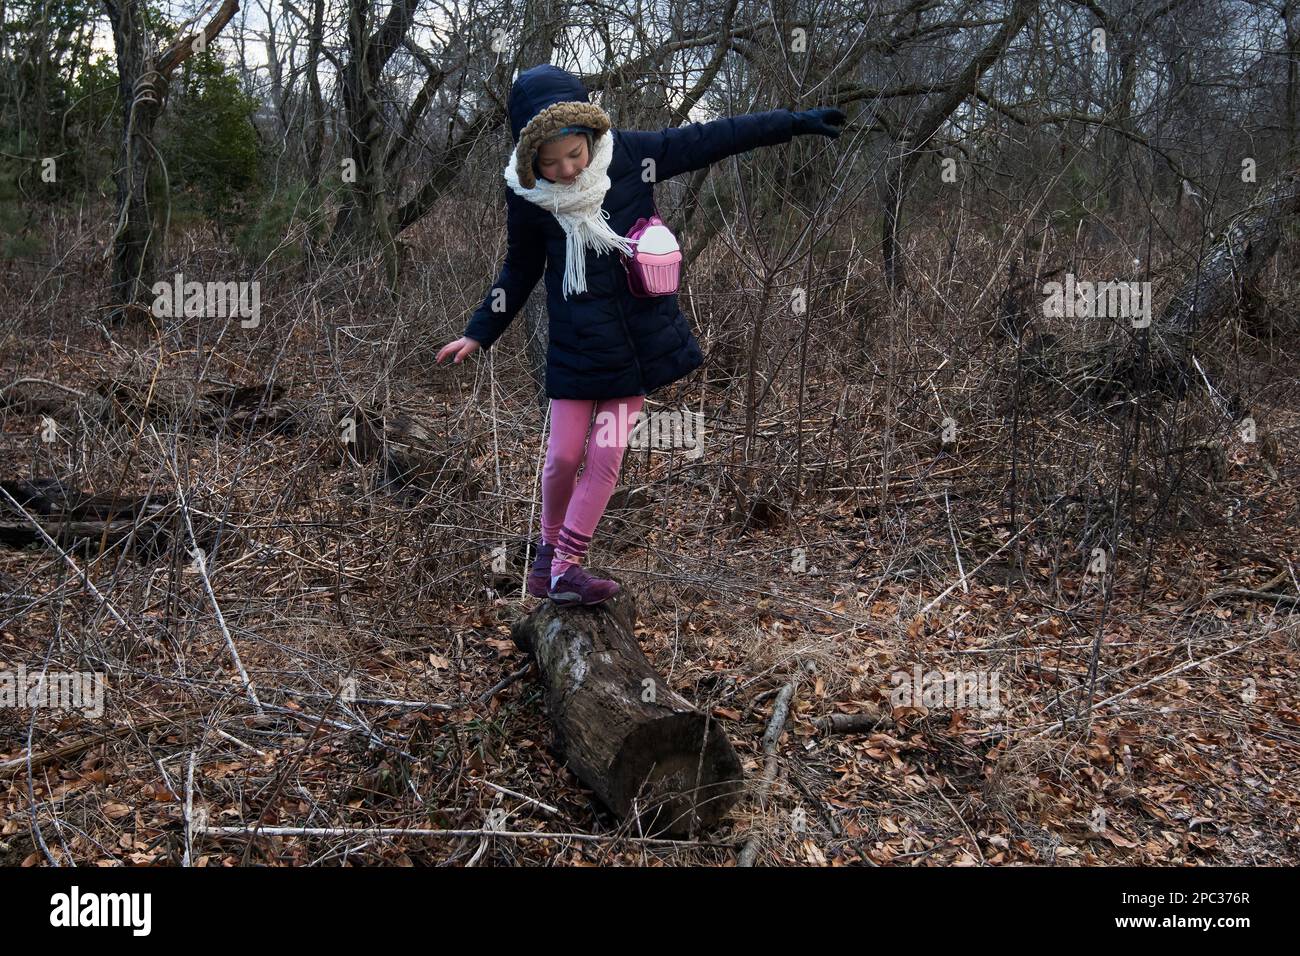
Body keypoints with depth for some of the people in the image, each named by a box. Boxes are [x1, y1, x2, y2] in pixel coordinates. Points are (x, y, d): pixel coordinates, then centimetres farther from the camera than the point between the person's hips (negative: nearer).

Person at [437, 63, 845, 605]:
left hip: (638, 340, 1)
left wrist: (794, 123, 0)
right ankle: (550, 548, 29)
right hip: (576, 343, -1)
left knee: (605, 459, 1)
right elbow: (519, 270, 6)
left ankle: (564, 567, 13)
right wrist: (480, 334, 6)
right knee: (564, 457, 3)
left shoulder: (629, 154, -10)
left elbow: (708, 139, -3)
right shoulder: (526, 196, -9)